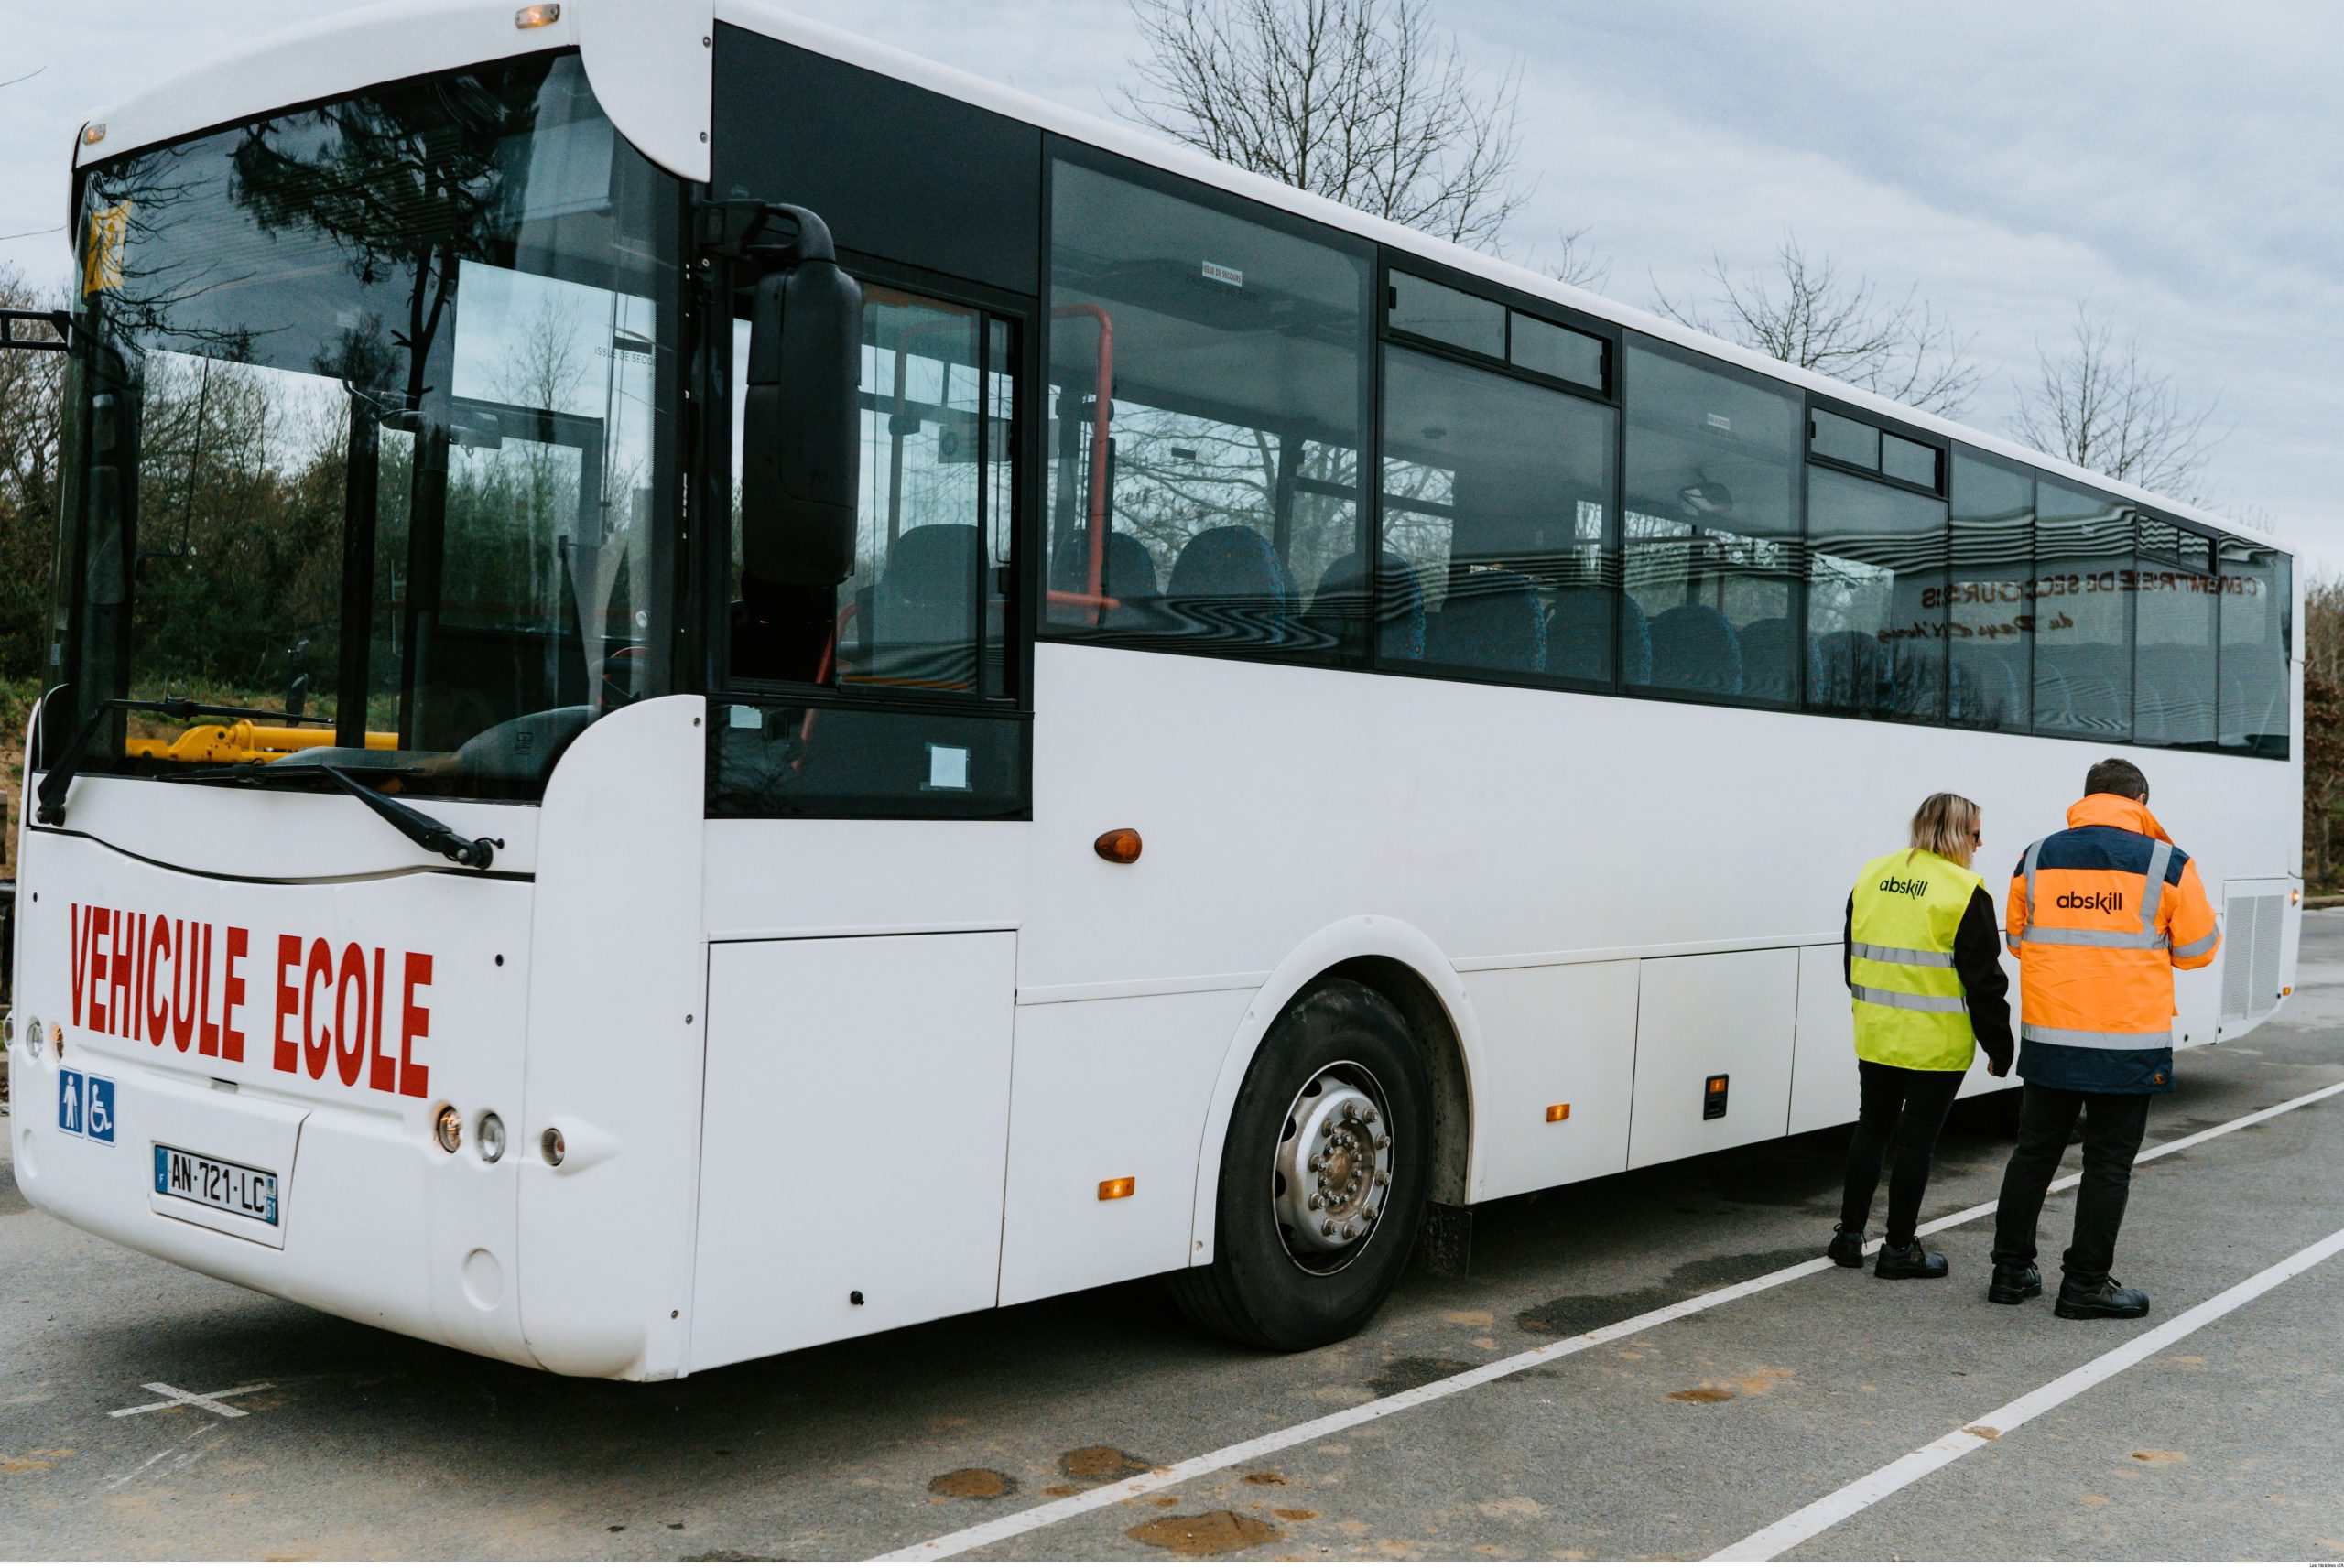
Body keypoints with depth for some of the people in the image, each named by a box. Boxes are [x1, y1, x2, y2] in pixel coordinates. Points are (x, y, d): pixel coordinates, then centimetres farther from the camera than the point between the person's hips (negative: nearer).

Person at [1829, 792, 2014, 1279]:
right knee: (1916, 1137, 3)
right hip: (1936, 1042, -5)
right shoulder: (1964, 892, -13)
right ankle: (1899, 1248, 10)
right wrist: (1999, 1046, -2)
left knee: (1872, 1126, 17)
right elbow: (1984, 980, -11)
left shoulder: (1872, 877, 6)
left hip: (1876, 1035, 6)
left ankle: (1850, 1234, 20)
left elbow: (1852, 957, 15)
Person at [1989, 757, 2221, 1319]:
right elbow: (2198, 950, 2)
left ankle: (2011, 1271, 21)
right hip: (2129, 1044, -3)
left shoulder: (2036, 858, 3)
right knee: (2108, 1163, 6)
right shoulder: (2166, 864, -7)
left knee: (2035, 1151, 15)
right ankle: (2085, 1284, 11)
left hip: (2049, 1036, 3)